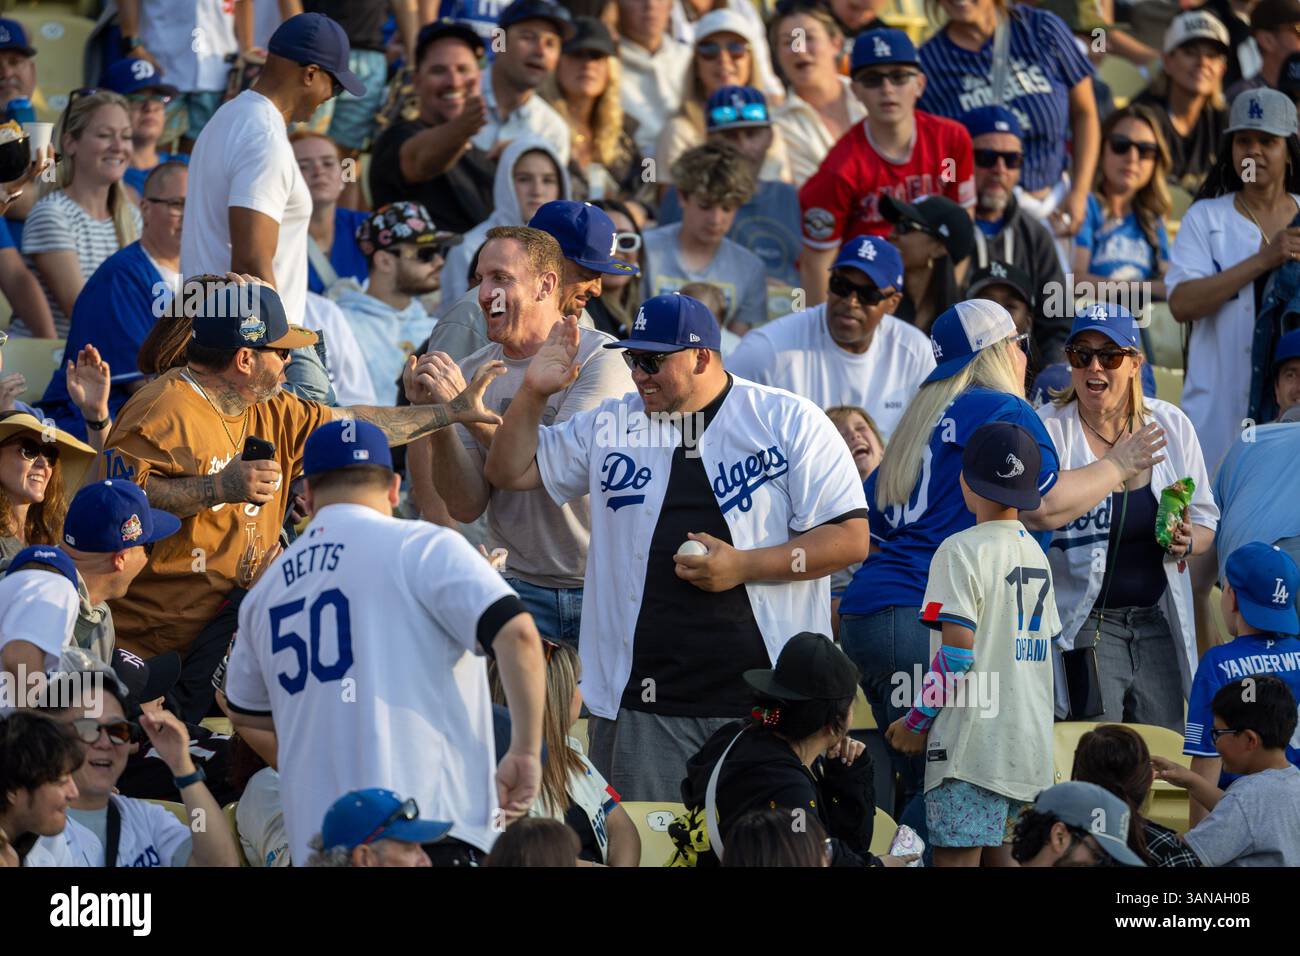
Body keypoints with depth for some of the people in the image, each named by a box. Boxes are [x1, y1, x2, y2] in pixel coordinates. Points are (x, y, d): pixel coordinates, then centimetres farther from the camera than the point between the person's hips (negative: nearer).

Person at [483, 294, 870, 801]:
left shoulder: (790, 421, 2)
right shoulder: (610, 424, 13)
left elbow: (851, 538, -2)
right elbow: (509, 471, 19)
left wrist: (744, 566, -12)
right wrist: (533, 393, 3)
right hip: (642, 698, 3)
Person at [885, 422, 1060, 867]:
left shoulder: (961, 550, -9)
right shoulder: (1036, 554, 15)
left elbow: (958, 652, -16)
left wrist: (915, 722, -6)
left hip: (973, 742, -8)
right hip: (1029, 744, 8)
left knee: (955, 858, -10)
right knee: (998, 855, 13)